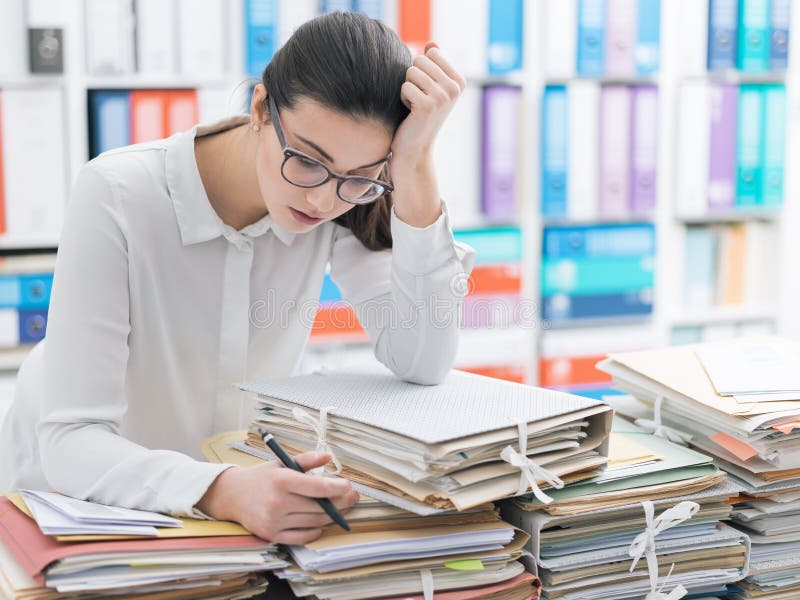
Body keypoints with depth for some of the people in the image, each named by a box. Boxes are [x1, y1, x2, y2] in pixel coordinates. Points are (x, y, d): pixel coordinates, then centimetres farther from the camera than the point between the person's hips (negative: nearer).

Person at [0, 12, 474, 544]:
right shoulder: (117, 199, -25)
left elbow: (423, 365, -22)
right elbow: (72, 441, -29)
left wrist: (416, 166, -28)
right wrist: (221, 492, -47)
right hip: (76, 489, -3)